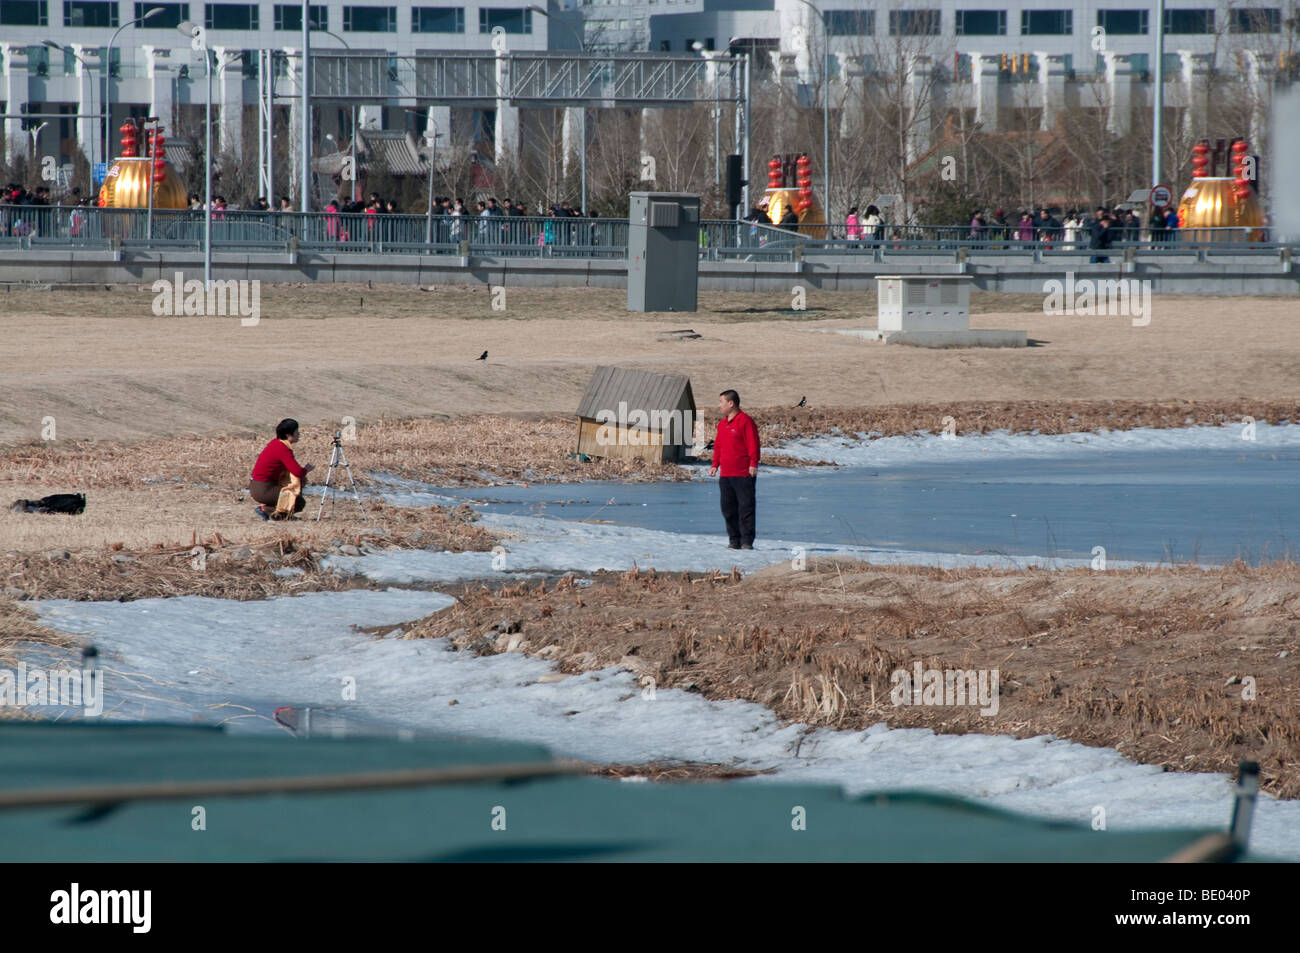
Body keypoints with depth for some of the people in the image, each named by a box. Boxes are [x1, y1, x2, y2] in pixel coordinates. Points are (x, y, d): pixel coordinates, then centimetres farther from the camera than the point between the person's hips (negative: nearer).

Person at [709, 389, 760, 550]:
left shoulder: (745, 421, -8)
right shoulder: (722, 423, 16)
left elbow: (753, 444, -13)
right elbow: (718, 445, 22)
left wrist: (753, 464, -20)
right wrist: (715, 464, 13)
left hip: (744, 475, -8)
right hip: (725, 475, 8)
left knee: (746, 508, -6)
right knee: (728, 509, 8)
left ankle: (747, 541, -4)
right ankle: (734, 541, 13)